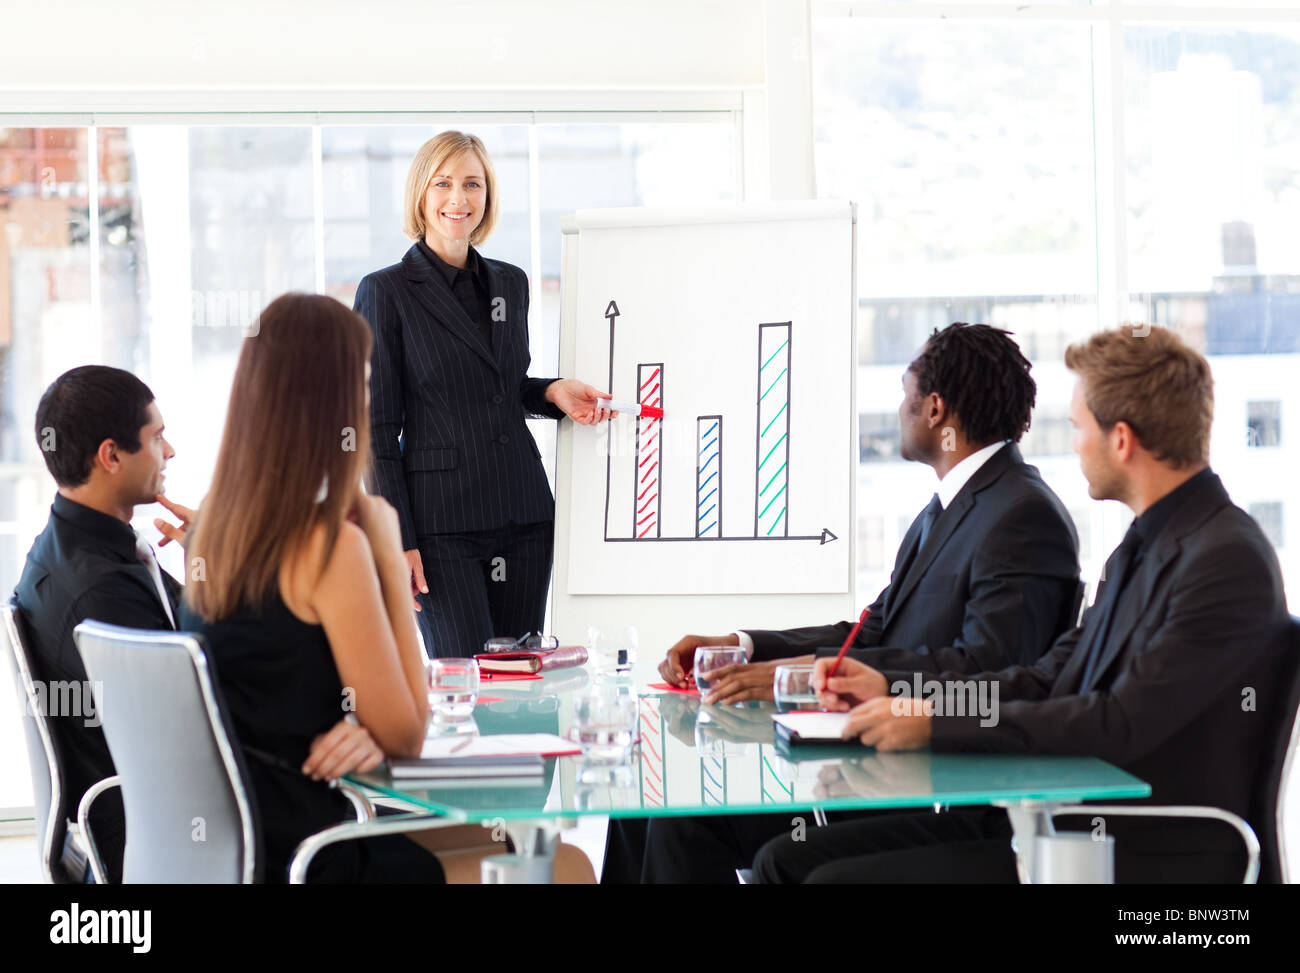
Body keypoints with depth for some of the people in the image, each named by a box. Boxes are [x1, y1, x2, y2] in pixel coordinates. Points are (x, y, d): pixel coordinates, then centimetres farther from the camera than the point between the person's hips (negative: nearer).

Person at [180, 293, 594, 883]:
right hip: (310, 860, -9)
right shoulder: (331, 545, -19)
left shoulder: (214, 530, 5)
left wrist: (364, 730, -5)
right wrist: (390, 557, -8)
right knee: (566, 867, 3)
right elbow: (406, 735, -10)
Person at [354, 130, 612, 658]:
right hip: (441, 522, -5)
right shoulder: (387, 291, -3)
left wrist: (554, 393, 3)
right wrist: (396, 539, -11)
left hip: (524, 514, 5)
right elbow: (376, 428, -4)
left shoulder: (510, 283, 13)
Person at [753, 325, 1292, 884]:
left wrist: (935, 722, -18)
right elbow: (1047, 680, 18)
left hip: (1142, 857, -9)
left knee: (836, 878, -19)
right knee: (785, 859, 0)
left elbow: (1120, 725, -23)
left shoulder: (1228, 560, -17)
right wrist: (892, 688, 8)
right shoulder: (1145, 545, 15)